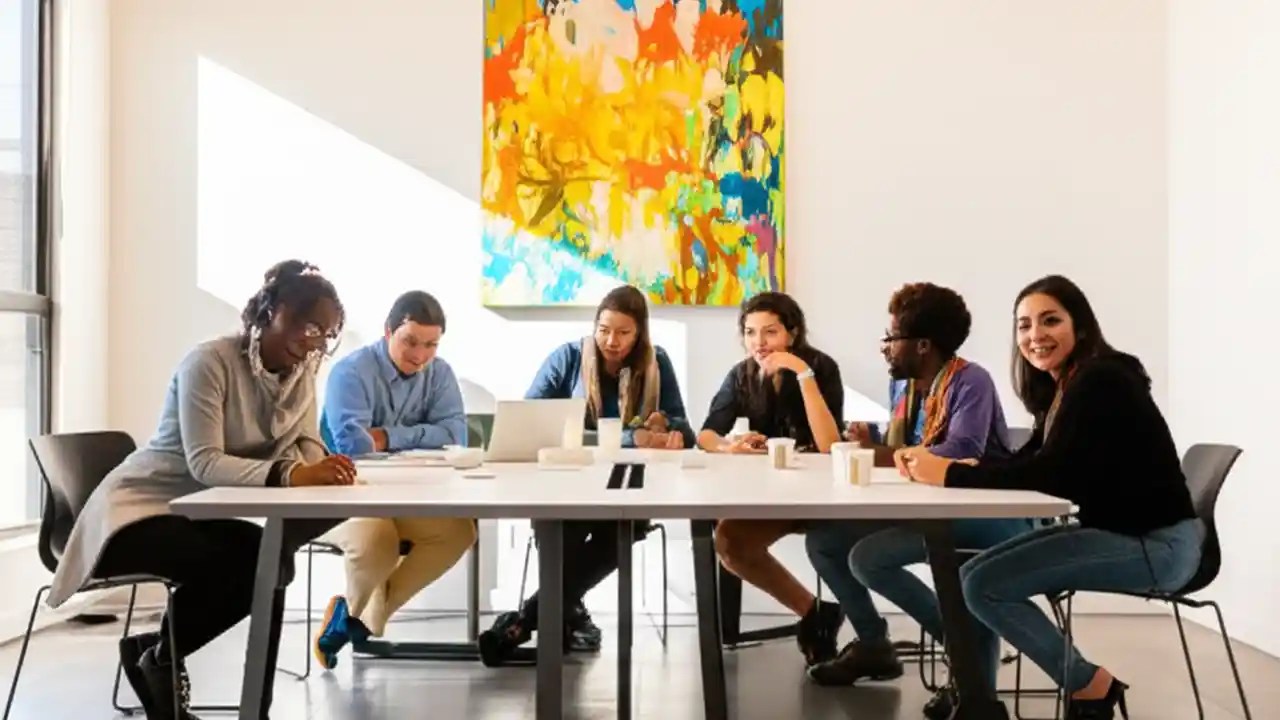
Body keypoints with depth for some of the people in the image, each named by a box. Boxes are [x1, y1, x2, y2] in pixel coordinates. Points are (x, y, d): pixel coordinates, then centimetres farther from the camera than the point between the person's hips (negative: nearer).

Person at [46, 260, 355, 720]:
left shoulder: (302, 371, 0)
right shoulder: (210, 362, -22)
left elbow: (307, 448, -4)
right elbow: (204, 464, -31)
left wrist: (324, 470, -30)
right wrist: (288, 474, -45)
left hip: (201, 514, 7)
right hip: (137, 509, -7)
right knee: (229, 565, -31)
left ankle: (157, 654, 3)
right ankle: (156, 656, 1)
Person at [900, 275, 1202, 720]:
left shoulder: (1100, 382, -18)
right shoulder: (1063, 386, 11)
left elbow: (1054, 475, -26)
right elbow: (1028, 463, 9)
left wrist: (951, 474, -24)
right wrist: (969, 467, -10)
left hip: (1157, 543, -10)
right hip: (1114, 531, 10)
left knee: (983, 584, -17)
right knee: (974, 575, 4)